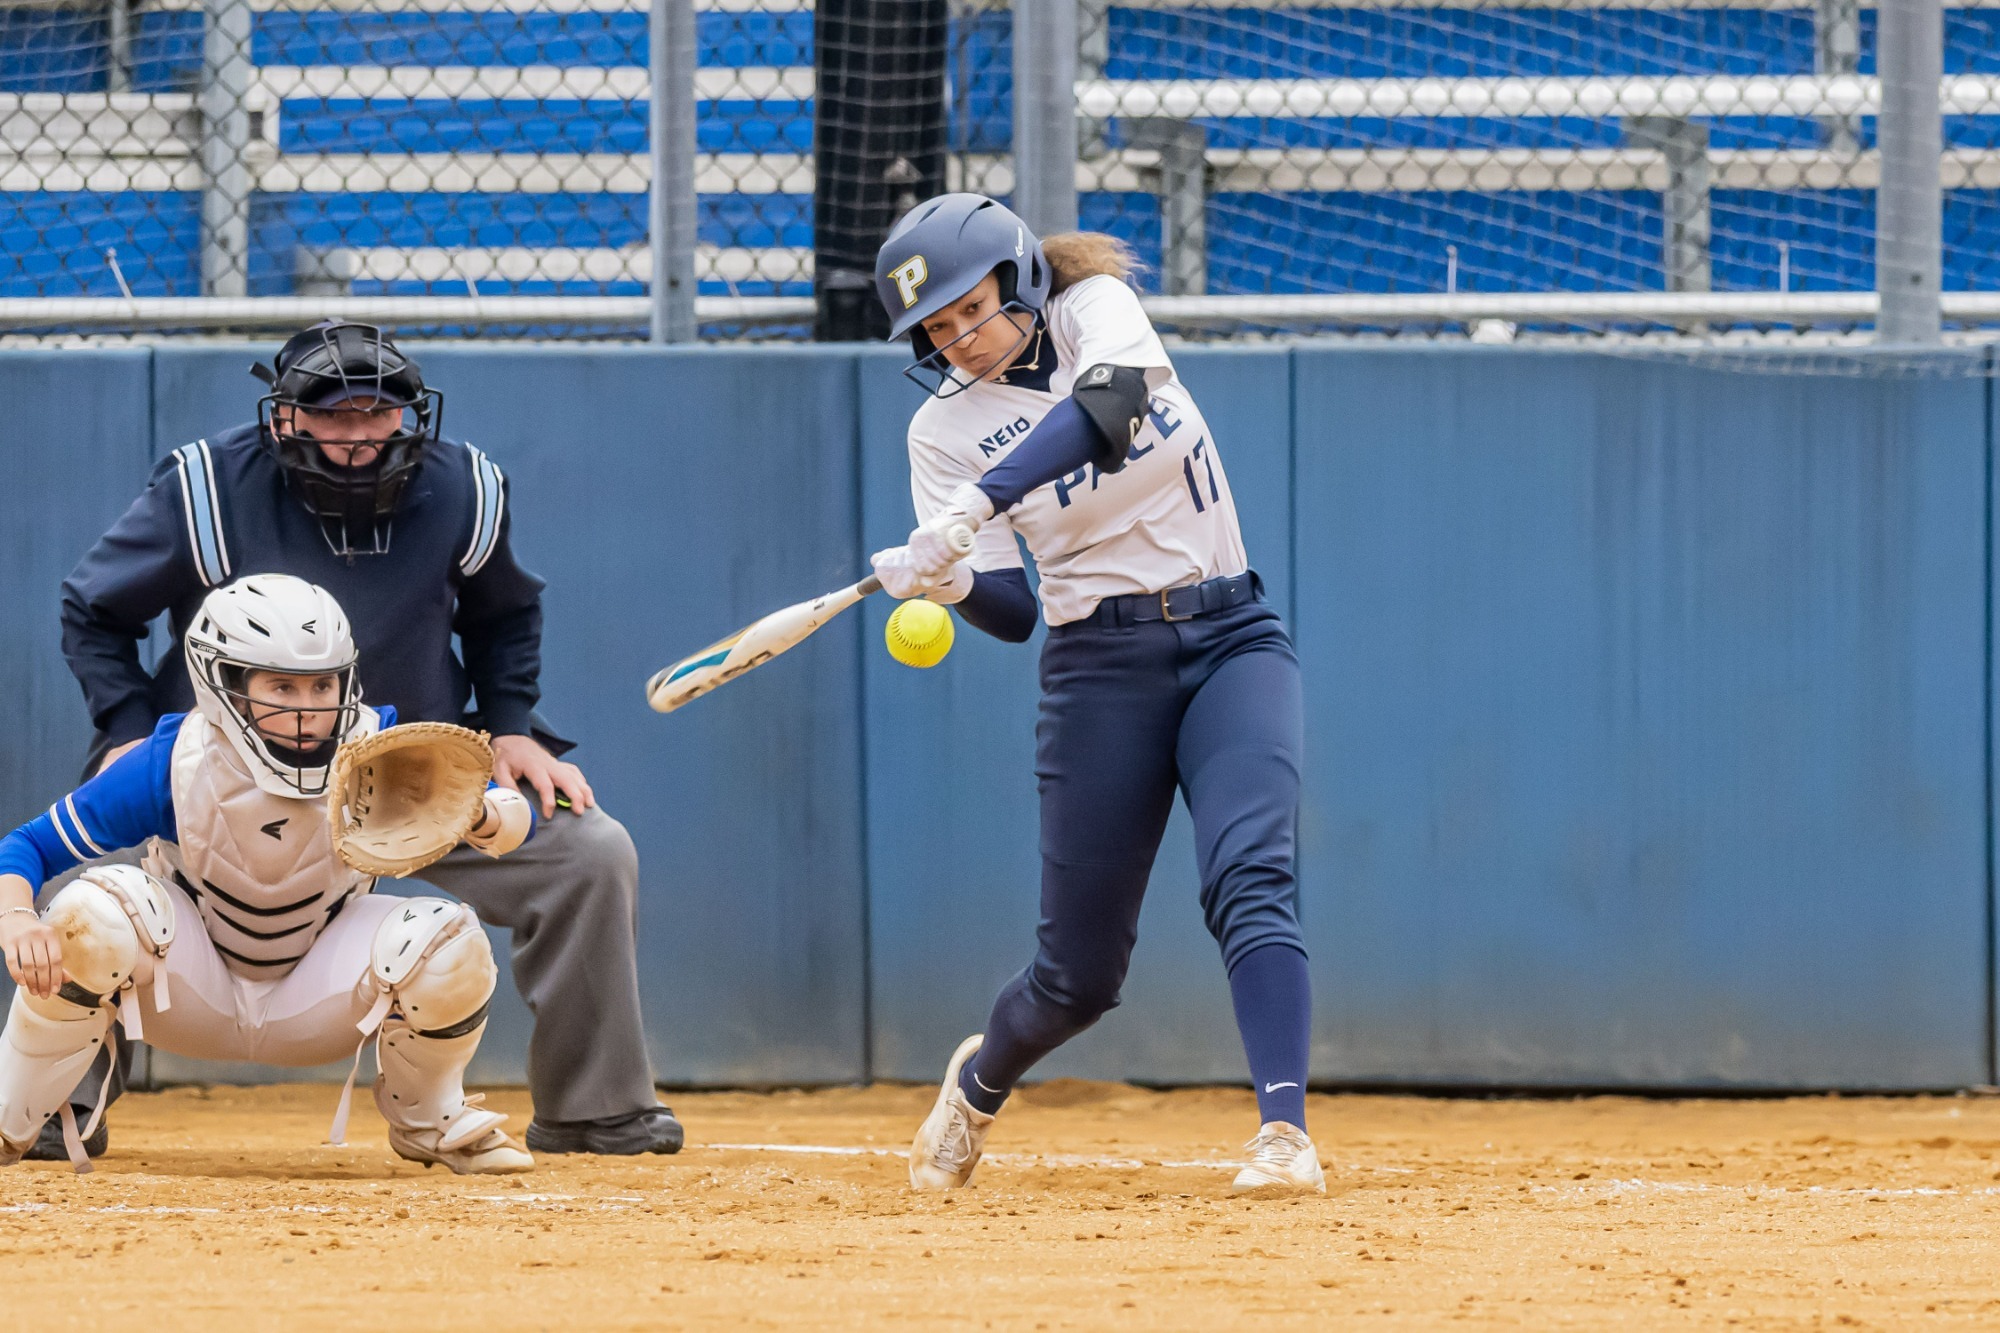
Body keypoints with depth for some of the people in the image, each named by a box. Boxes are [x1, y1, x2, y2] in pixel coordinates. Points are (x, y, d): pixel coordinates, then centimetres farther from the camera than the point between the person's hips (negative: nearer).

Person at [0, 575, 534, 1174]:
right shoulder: (174, 765, -24)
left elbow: (517, 819, -17)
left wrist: (480, 819, -42)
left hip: (319, 1004, 2)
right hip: (190, 1003, -2)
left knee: (449, 943, -27)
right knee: (93, 913, -33)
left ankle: (428, 1121, 6)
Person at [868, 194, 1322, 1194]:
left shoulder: (1092, 306, -1)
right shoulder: (942, 428, 0)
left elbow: (1105, 408, -26)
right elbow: (1013, 613, -8)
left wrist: (978, 504, -37)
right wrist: (946, 582, -31)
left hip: (1231, 635, -1)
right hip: (1101, 661, 1)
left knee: (1248, 878, -23)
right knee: (1081, 969, 4)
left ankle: (1285, 1133, -32)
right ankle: (979, 1082, 36)